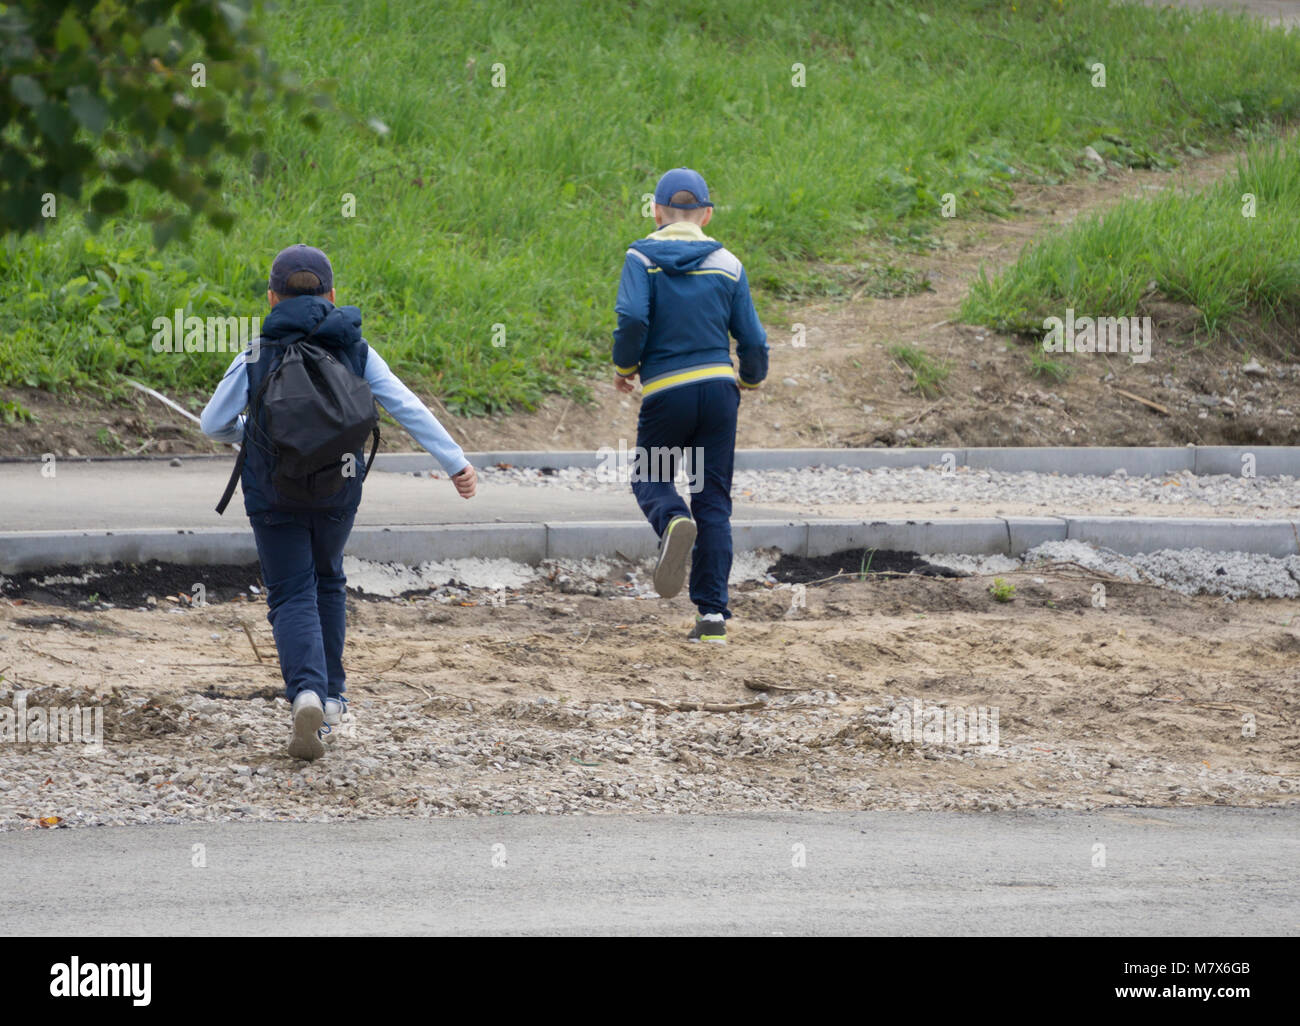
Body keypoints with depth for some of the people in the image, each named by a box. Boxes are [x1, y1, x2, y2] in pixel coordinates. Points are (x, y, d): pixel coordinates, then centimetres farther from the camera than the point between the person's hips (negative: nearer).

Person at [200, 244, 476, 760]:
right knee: (327, 581, 25)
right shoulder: (353, 350, 1)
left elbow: (213, 424, -2)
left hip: (274, 494, -2)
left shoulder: (257, 356, -2)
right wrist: (455, 462, -7)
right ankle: (331, 697, 26)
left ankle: (307, 692, -25)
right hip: (338, 491, 2)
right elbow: (407, 408, -7)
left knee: (292, 597, 0)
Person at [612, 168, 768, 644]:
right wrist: (752, 377, 28)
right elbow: (751, 337, 7)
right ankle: (713, 613, 0)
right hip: (718, 386, 2)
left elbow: (632, 318, -16)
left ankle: (673, 522, -22)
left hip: (665, 391, -2)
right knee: (713, 501, 6)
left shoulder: (643, 257, -1)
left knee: (650, 479, 15)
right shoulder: (727, 264, 7)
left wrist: (624, 367, 2)